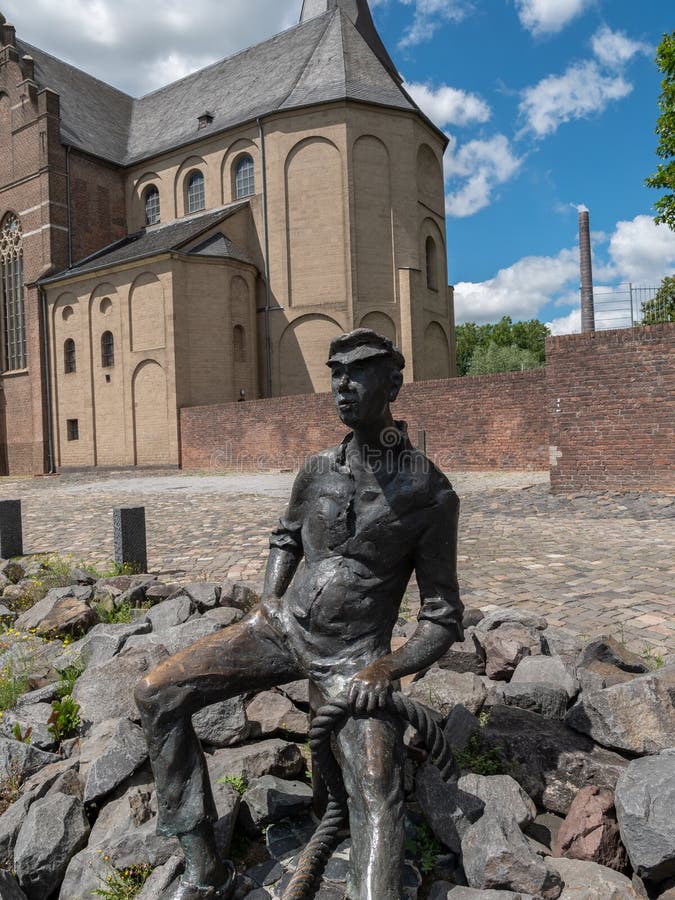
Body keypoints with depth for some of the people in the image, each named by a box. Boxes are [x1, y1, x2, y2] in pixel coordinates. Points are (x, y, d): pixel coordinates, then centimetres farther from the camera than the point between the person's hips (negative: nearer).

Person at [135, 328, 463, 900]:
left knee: (378, 795, -24)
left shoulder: (431, 494, -11)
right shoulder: (319, 469, 1)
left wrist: (389, 668, -20)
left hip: (350, 659, -4)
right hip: (284, 627, 4)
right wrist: (270, 601, 5)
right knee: (157, 696, -6)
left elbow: (443, 620, -4)